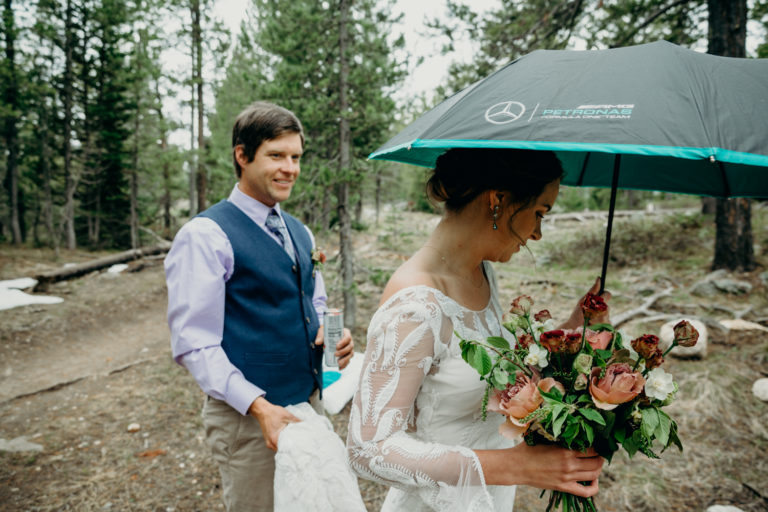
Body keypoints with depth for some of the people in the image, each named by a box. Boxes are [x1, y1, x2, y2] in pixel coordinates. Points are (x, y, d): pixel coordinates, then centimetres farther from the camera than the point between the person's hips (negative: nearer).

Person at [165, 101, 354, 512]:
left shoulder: (299, 233, 9)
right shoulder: (205, 236, -14)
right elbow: (195, 344, -17)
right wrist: (259, 407, -24)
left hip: (309, 400, 7)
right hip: (249, 416, -7)